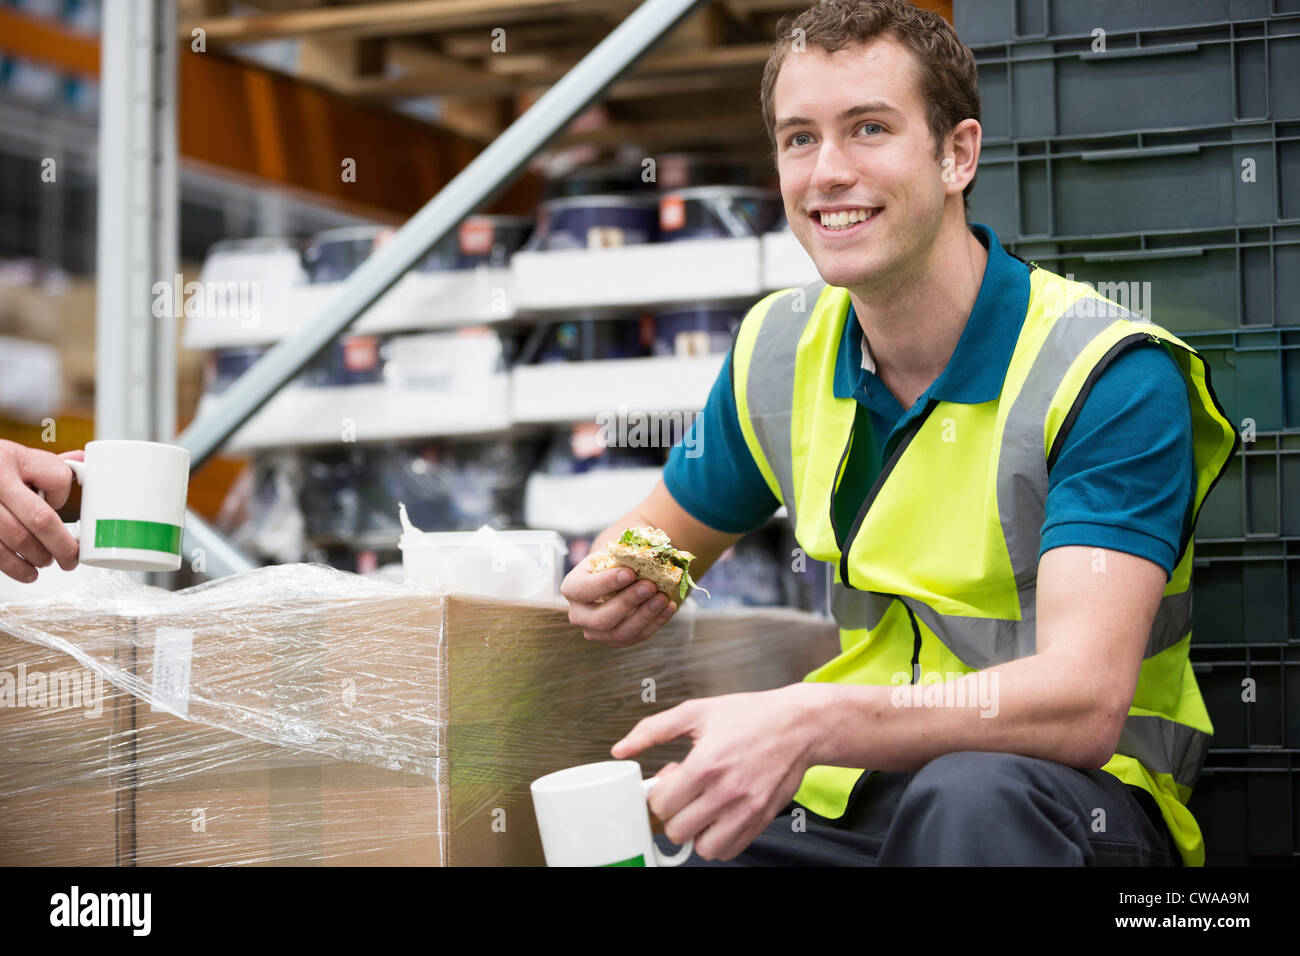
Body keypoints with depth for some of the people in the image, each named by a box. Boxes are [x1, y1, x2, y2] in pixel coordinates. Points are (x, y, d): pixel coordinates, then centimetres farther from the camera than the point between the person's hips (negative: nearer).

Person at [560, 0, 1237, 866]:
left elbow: (1084, 702, -27)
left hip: (1079, 798, -4)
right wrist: (619, 587, -4)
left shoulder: (1106, 374, -14)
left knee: (974, 794, -39)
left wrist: (807, 725, -42)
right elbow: (663, 531, 23)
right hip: (859, 789, 4)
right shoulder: (780, 350, 4)